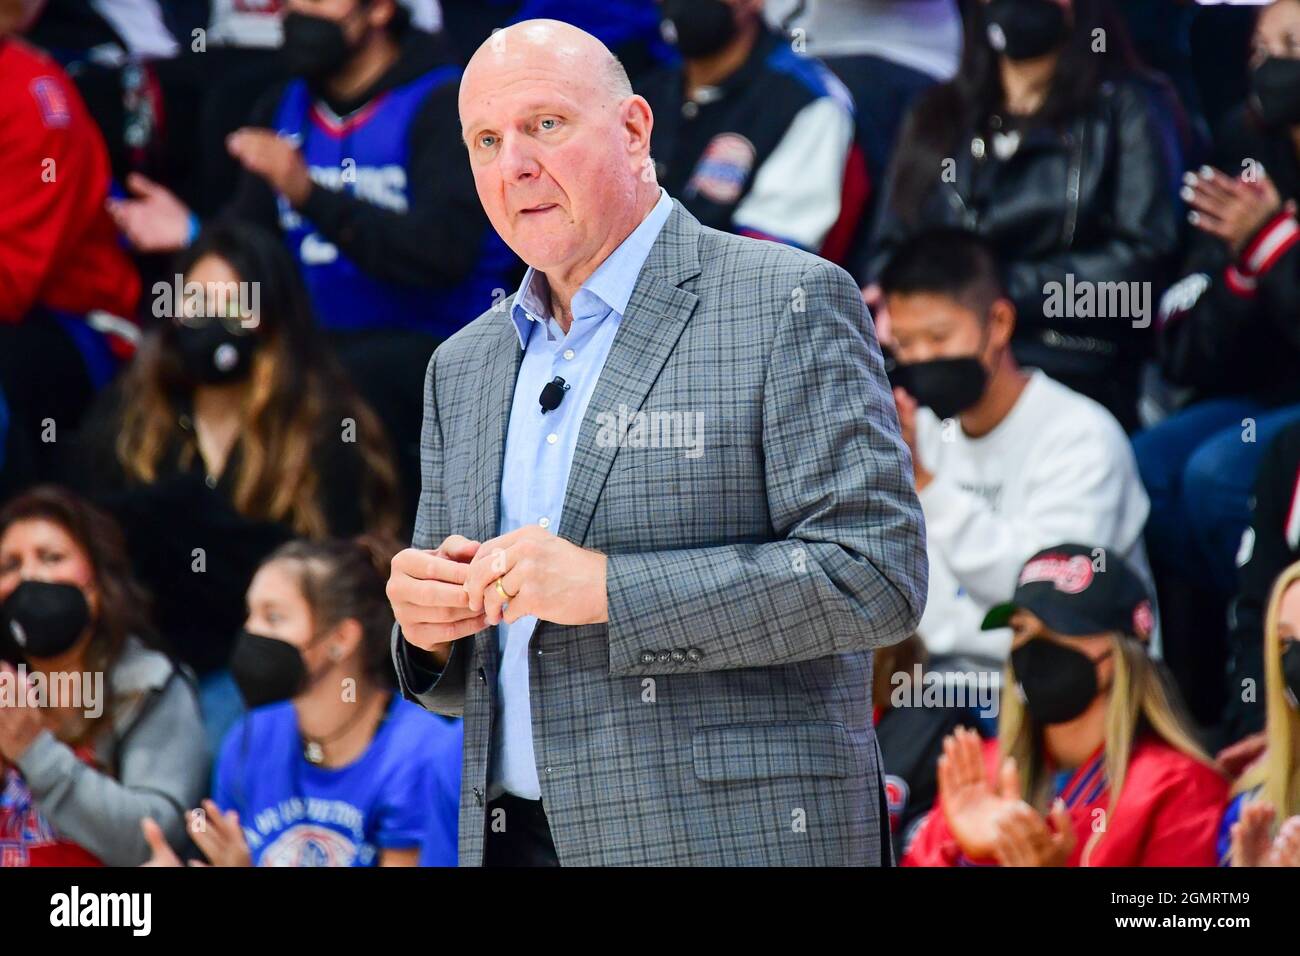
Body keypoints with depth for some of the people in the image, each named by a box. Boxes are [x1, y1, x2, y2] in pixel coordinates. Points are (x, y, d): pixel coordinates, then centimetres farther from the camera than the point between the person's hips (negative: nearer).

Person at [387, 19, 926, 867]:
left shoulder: (789, 304, -5)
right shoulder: (464, 369, 15)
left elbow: (876, 577, -15)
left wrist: (611, 589, -19)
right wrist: (430, 625, -3)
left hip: (736, 837, -6)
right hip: (514, 838, 6)